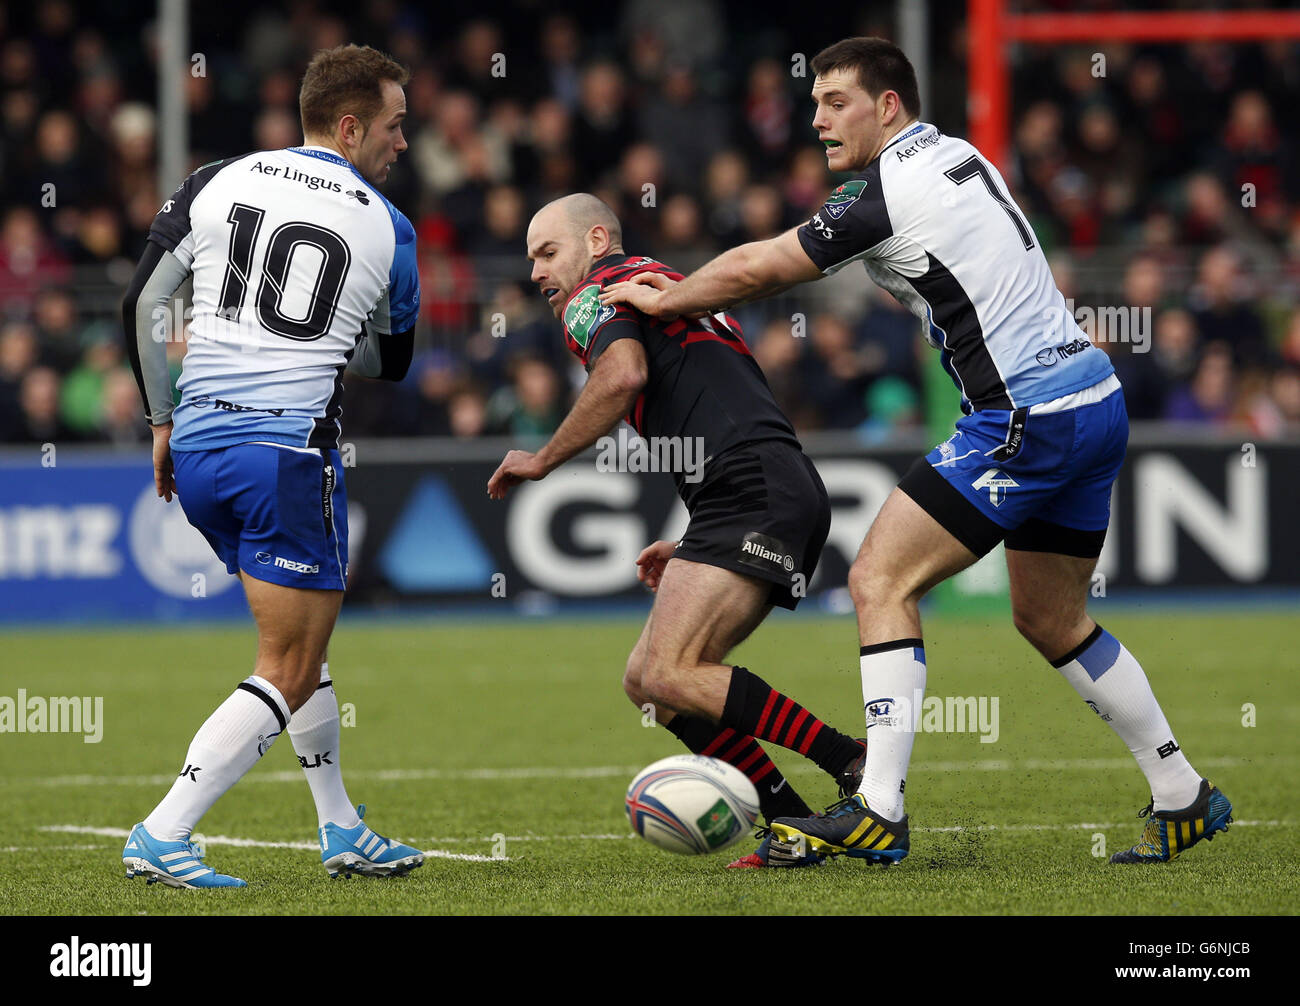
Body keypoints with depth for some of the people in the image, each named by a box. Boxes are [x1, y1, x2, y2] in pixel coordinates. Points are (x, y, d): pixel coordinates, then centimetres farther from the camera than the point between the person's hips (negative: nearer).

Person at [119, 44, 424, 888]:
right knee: (288, 675, 2)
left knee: (304, 645, 23)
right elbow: (392, 363, 14)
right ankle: (162, 836, -10)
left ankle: (342, 830, 28)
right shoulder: (389, 231, 1)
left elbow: (141, 304, 7)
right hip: (290, 454, -6)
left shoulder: (217, 183, 7)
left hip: (196, 447, 6)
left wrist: (162, 421, 17)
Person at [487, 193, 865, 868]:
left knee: (670, 674, -20)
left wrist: (542, 460, -6)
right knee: (645, 684, 9)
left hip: (754, 491, -10)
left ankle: (858, 768, -21)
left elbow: (623, 374, -18)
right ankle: (796, 825, 3)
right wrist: (691, 549, 31)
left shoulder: (601, 289, 4)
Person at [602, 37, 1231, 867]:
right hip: (1096, 400, 10)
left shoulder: (890, 193, -12)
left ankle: (879, 812, -13)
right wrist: (693, 295, 23)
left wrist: (665, 300, 13)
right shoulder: (958, 158, 16)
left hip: (1028, 417, -10)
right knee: (1052, 619, 20)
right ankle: (1185, 802, 23)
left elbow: (755, 267, -6)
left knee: (881, 581, -7)